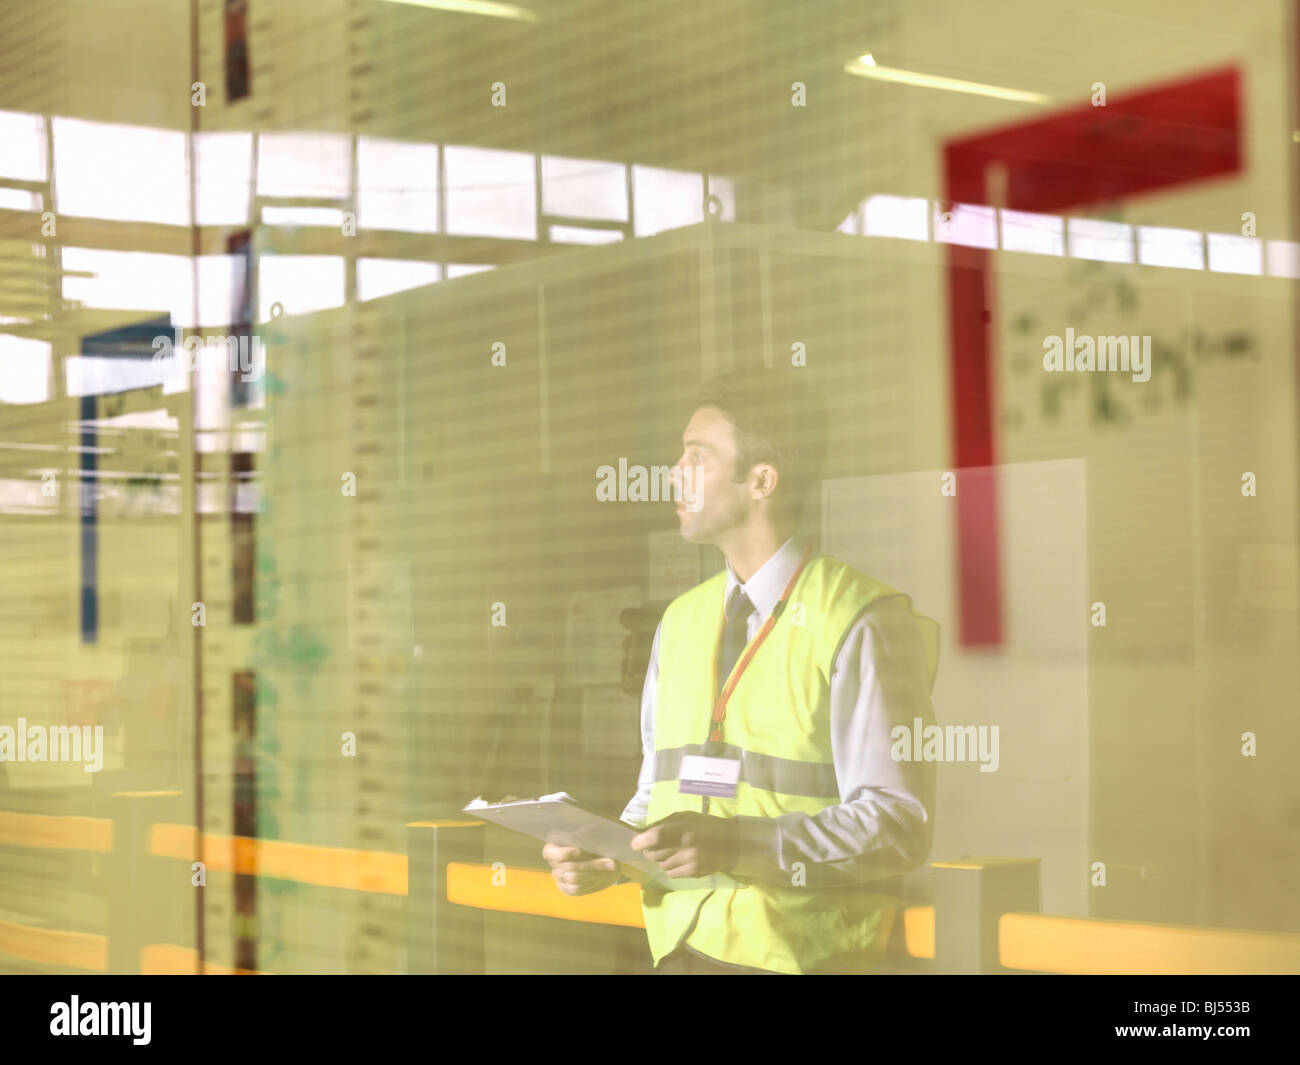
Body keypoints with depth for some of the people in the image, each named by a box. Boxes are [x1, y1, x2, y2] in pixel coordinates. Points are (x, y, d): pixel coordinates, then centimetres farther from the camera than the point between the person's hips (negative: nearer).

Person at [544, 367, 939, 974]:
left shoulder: (858, 623, -5)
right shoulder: (681, 620, 16)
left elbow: (899, 823, -11)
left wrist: (735, 844, -21)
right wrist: (606, 855, 0)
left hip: (792, 950, -4)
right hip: (679, 943, 5)